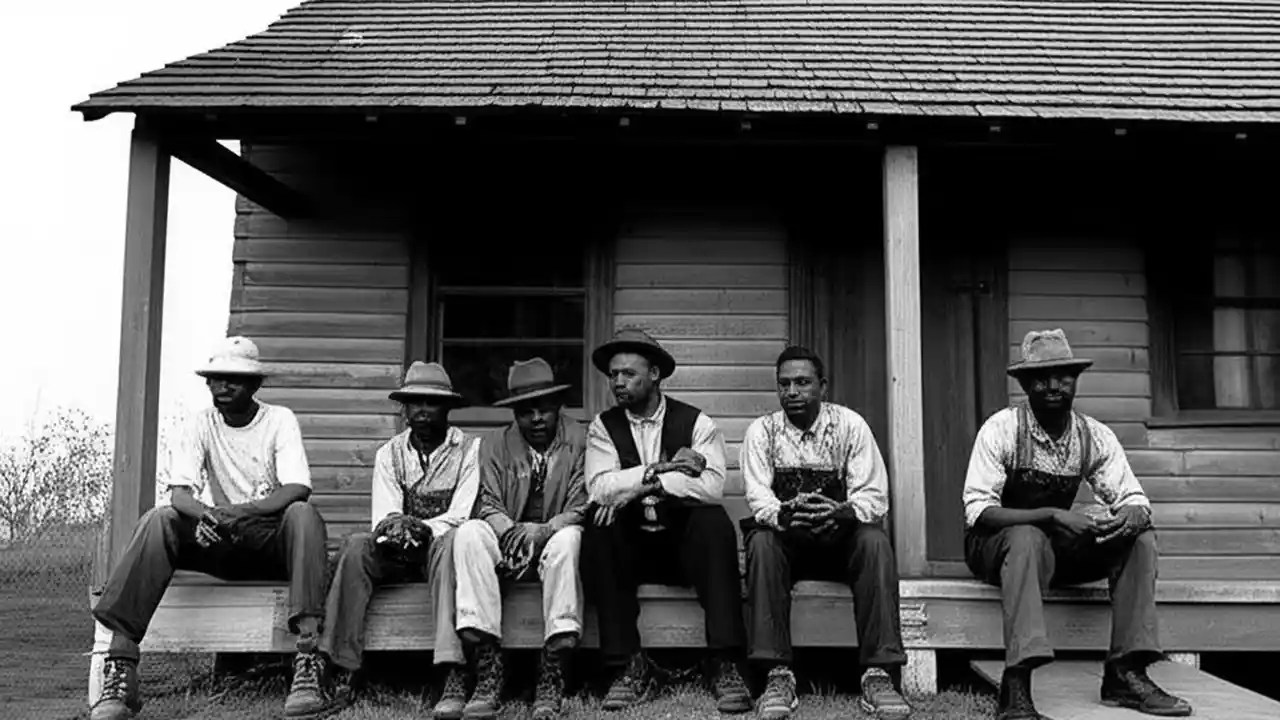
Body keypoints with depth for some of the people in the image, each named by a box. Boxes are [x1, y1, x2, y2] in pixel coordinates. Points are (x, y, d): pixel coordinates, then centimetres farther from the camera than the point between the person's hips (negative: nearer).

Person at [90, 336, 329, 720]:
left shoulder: (280, 420, -3)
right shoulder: (202, 423, 4)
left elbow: (298, 489, -17)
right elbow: (179, 491, -7)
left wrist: (238, 511, -34)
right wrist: (205, 514, -32)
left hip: (271, 536, -2)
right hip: (219, 542, 2)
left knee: (303, 514, -35)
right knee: (158, 519, -25)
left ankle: (307, 659, -44)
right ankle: (120, 666, -33)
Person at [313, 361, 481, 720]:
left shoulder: (470, 448, 1)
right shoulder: (389, 453, 11)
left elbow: (461, 515, -10)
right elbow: (383, 515, -3)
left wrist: (421, 529, -29)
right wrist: (392, 529, -28)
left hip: (440, 546, -3)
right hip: (397, 555, 3)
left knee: (451, 542, -37)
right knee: (355, 545, -27)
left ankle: (455, 679, -46)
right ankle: (341, 677, -30)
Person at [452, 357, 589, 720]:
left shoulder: (581, 441, 1)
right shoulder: (494, 447, 8)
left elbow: (582, 507, -7)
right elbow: (490, 506, -1)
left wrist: (542, 530, -27)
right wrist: (514, 533, -24)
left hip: (554, 541, -2)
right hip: (509, 547, 2)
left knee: (569, 537, -36)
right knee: (469, 533, -28)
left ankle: (551, 680, -34)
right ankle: (488, 671, -32)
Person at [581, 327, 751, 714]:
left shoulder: (696, 423, -1)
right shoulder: (603, 426, 4)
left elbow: (712, 486, -18)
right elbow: (599, 487, -13)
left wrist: (640, 486, -23)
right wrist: (662, 469, -19)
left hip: (685, 544, -1)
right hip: (629, 546, 1)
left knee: (713, 519, -30)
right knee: (598, 521, -28)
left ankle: (727, 667, -28)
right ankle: (628, 667, -23)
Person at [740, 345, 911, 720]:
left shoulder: (850, 424, -3)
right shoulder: (762, 430, -1)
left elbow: (875, 496, -11)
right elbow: (758, 499, -12)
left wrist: (842, 513, -33)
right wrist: (784, 514, -36)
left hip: (841, 539, 0)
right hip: (786, 540, 0)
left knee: (875, 541, -31)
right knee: (761, 542, -32)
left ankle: (879, 673, -30)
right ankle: (778, 675, -32)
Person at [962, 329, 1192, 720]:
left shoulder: (1095, 436, -2)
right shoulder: (1001, 429, -17)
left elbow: (1134, 499, -3)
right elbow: (978, 512, -24)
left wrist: (1132, 516, -29)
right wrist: (1053, 516, -36)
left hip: (1059, 547, 5)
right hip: (997, 544, -5)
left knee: (1139, 538, -14)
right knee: (1028, 538, -37)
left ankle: (1125, 673, -15)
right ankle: (1016, 688, -42)